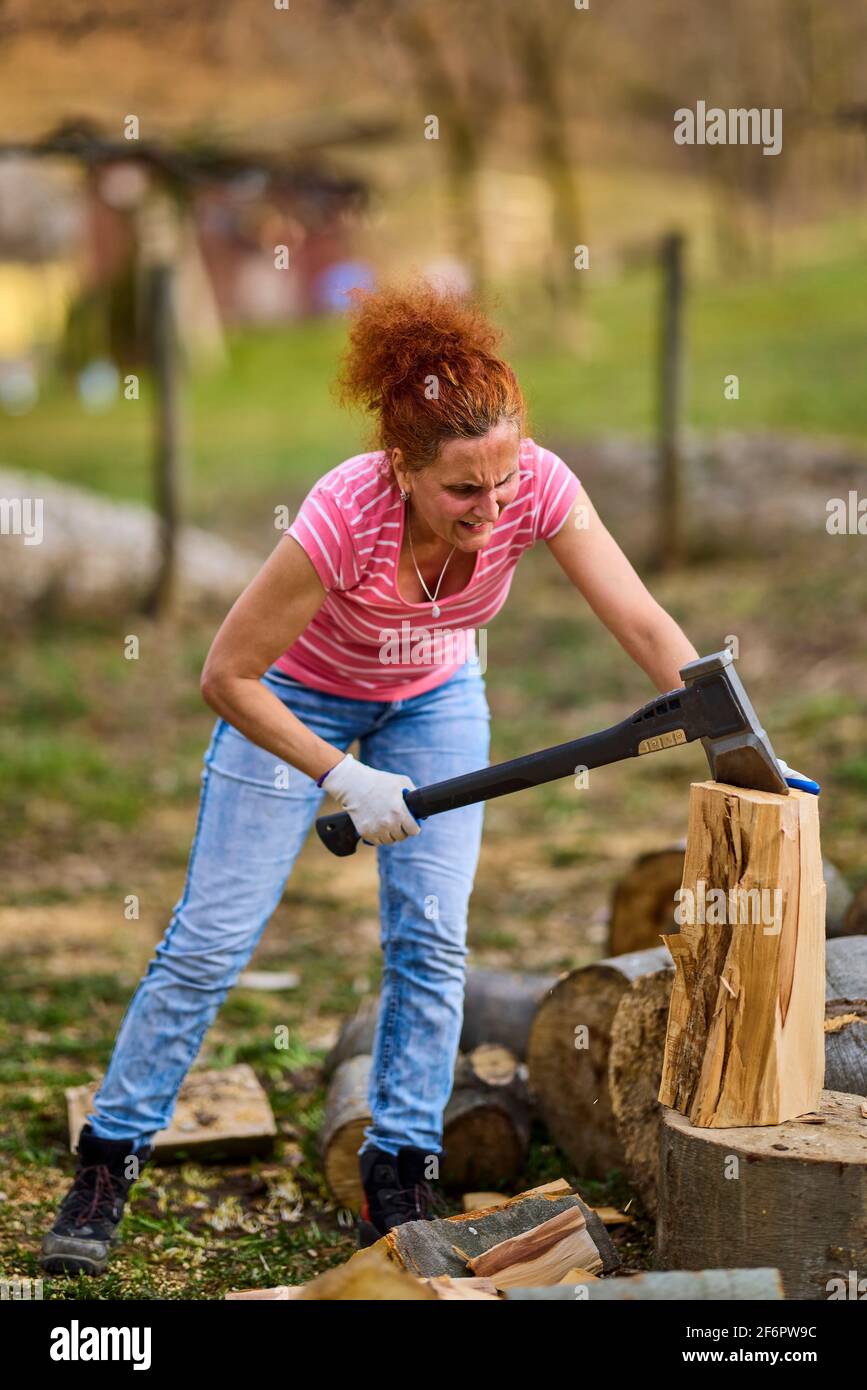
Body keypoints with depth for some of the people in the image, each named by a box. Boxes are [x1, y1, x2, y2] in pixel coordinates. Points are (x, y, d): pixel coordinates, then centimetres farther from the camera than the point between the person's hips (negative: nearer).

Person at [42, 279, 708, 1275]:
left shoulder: (536, 487, -32)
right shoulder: (345, 516, -41)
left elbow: (644, 623, -30)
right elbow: (227, 676, -30)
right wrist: (342, 779, -32)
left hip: (434, 697, 3)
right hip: (297, 701, -3)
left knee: (432, 940, -4)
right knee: (211, 938, -2)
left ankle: (398, 1180, 10)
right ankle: (108, 1160, 13)